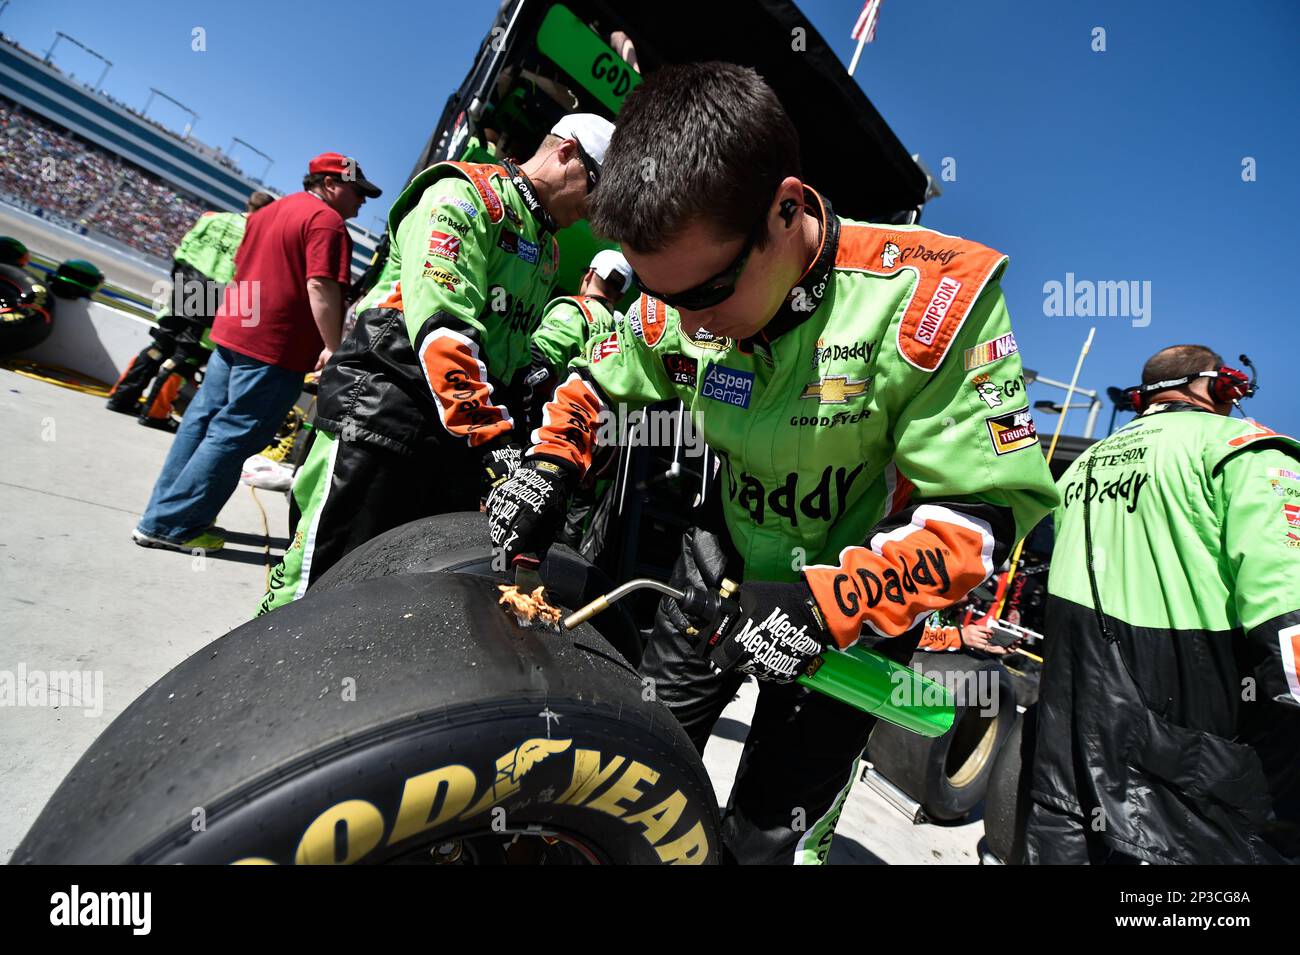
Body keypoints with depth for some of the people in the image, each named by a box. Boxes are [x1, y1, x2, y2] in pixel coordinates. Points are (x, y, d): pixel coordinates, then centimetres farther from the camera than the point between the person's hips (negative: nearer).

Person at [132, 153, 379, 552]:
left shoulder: (269, 211, 20)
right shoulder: (327, 220, -10)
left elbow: (241, 268, 24)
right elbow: (321, 287, -21)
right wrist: (333, 347, -20)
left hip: (231, 331, 10)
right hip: (277, 347, -10)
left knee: (203, 421, 16)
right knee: (234, 435, -3)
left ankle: (166, 510, 27)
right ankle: (172, 526, 4)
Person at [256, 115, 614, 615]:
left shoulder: (546, 246, 22)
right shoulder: (464, 195, -5)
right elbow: (442, 323, -20)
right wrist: (492, 437, -27)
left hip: (465, 436, 8)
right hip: (382, 412, -7)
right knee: (323, 580, -1)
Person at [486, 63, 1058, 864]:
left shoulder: (932, 293, -26)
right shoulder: (683, 300, -11)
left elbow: (984, 511, -22)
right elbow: (598, 381, 8)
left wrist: (826, 605, -31)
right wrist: (550, 466, -9)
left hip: (860, 603, -3)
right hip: (731, 561, 4)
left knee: (767, 837, 4)